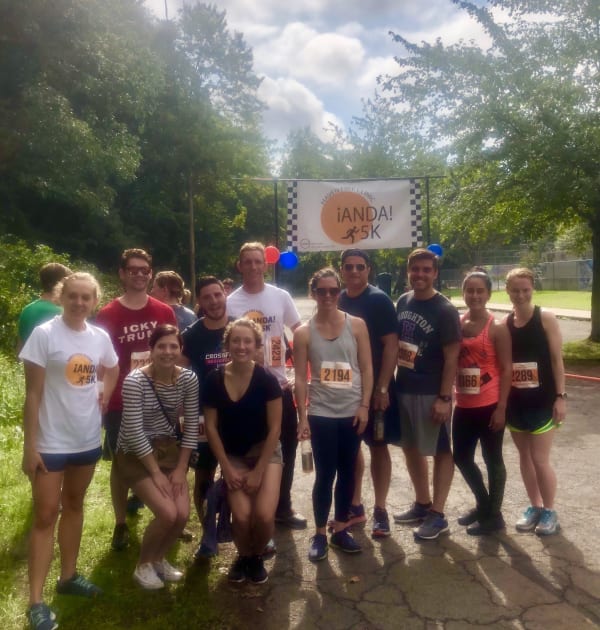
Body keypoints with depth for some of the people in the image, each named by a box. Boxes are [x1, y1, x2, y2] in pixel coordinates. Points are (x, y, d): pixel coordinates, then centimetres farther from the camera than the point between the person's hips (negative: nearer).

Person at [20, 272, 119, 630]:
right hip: (51, 442, -5)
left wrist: (105, 393, 2)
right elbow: (33, 393, -12)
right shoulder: (44, 334, -13)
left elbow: (113, 369, 21)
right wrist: (30, 445, -13)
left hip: (88, 439, 5)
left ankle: (69, 575, 34)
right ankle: (36, 601, 12)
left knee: (74, 505, 18)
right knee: (46, 516, 1)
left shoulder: (100, 337, -1)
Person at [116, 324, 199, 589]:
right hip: (135, 454, -4)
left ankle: (159, 558, 24)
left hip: (169, 449, 5)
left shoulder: (188, 379, -9)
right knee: (167, 514, -17)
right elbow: (134, 432, -21)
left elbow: (191, 425, -3)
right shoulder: (135, 381, -23)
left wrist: (181, 468, -6)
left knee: (183, 514, -8)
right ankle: (144, 565, 13)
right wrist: (156, 472, -17)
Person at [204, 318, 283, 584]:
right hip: (233, 455, 1)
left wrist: (258, 471, -11)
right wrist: (226, 468, -7)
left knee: (264, 515, -19)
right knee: (241, 515, -17)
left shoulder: (267, 380, -15)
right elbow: (211, 427, -3)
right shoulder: (214, 380, -10)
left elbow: (274, 428, -11)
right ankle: (243, 555, 18)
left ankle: (257, 556, 16)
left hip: (266, 452, -1)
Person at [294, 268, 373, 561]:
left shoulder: (357, 325, -1)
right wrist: (303, 416, -6)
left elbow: (367, 369, 1)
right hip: (321, 414, -1)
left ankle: (340, 530, 28)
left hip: (353, 413, 2)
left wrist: (364, 406, -6)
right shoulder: (303, 333, -2)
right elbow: (301, 377, -2)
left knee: (347, 474, 12)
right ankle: (319, 534, 20)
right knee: (324, 476, 3)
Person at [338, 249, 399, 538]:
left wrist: (382, 387, -18)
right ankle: (354, 505, 28)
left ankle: (380, 511, 18)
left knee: (378, 446, 6)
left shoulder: (379, 300, -9)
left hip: (374, 386, -5)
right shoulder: (338, 301, 6)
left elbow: (391, 345, -13)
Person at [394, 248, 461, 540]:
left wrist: (444, 398, -18)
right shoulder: (403, 302, 6)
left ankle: (438, 515, 17)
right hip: (403, 389, 7)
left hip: (431, 393, -7)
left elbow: (451, 357, -14)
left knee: (440, 451, 6)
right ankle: (422, 504, 34)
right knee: (411, 448, 17)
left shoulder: (444, 310, -12)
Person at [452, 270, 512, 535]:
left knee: (492, 460, 8)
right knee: (461, 457, 14)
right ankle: (482, 504, 36)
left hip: (489, 406, -6)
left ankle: (494, 515, 26)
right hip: (464, 406, 6)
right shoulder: (457, 324, 5)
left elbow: (506, 369, -10)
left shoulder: (496, 328, -10)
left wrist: (501, 408, -13)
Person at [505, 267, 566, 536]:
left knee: (540, 459, 2)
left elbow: (557, 359, -9)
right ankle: (535, 507, 32)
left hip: (542, 400, -4)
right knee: (524, 456, 14)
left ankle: (550, 512, 22)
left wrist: (560, 396, -11)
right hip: (515, 401, 4)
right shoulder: (505, 323, 1)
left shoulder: (545, 318, -9)